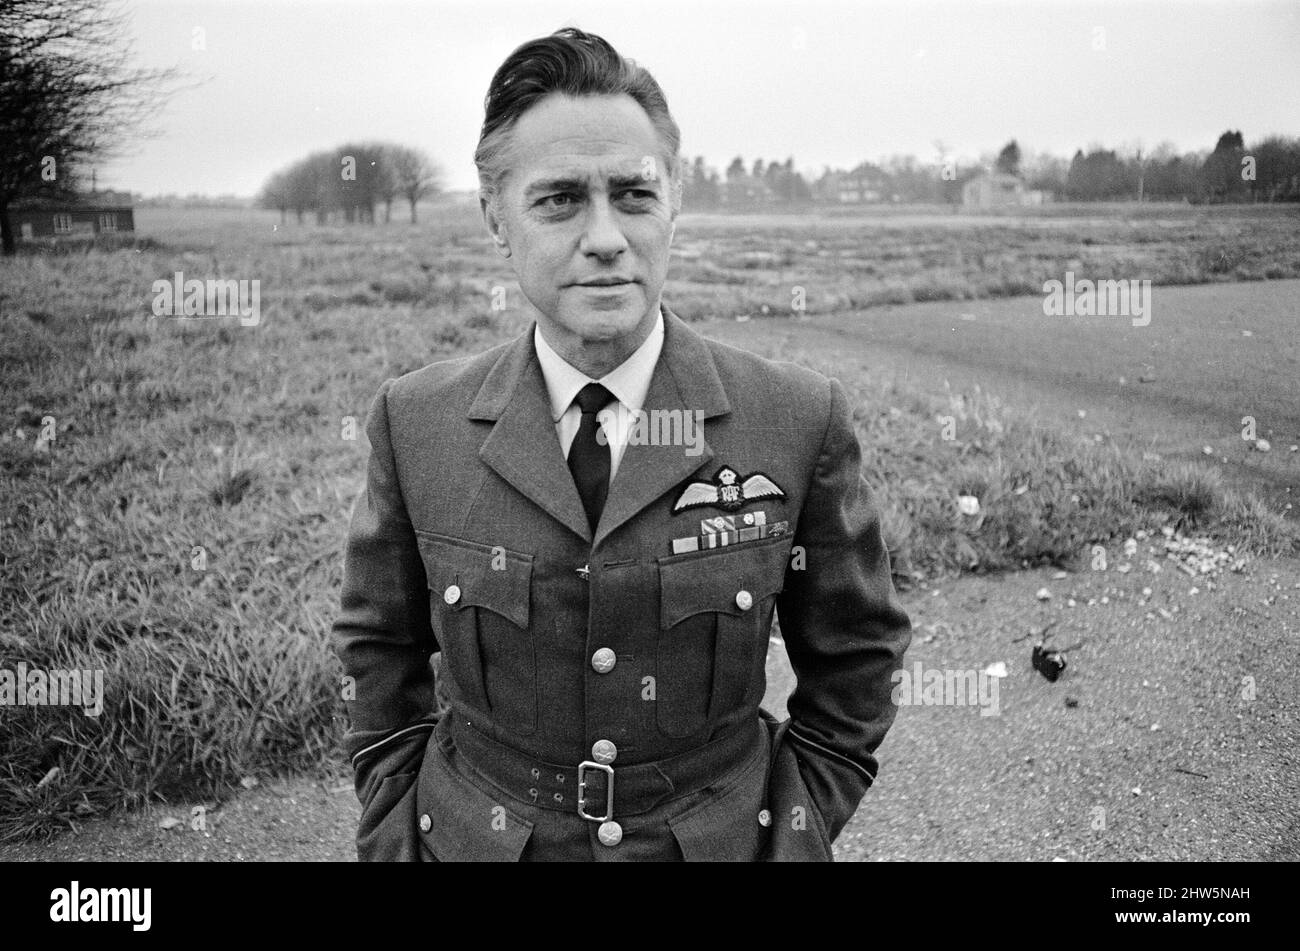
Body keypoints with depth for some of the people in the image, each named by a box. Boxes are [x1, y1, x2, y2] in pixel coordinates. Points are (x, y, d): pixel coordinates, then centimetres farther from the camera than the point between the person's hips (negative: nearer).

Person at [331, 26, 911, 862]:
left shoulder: (800, 419, -15)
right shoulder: (414, 423, -10)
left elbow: (854, 662, -2)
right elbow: (381, 651, 2)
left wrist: (796, 828, -5)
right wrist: (399, 832, -2)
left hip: (729, 840, 0)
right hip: (476, 838, 1)